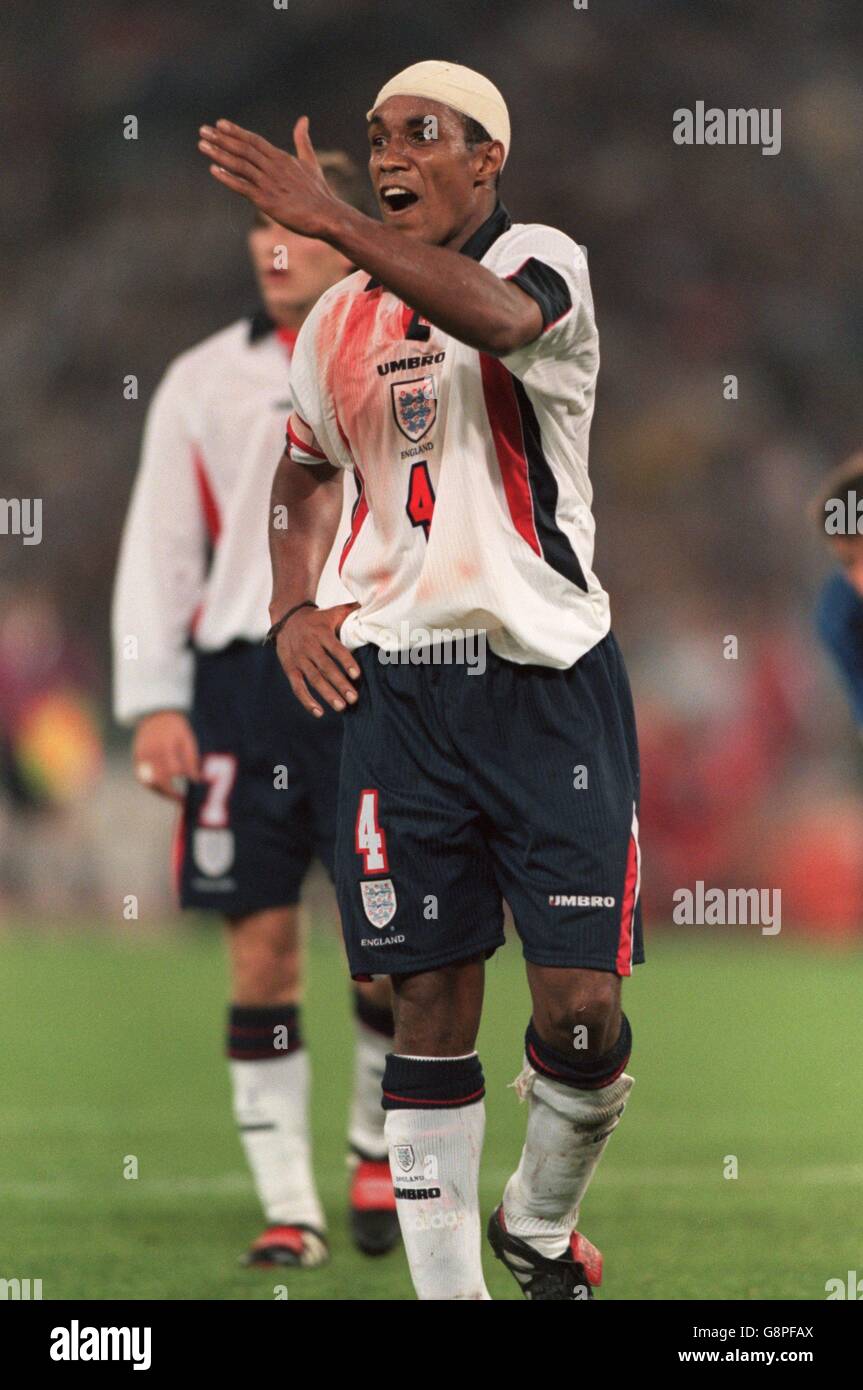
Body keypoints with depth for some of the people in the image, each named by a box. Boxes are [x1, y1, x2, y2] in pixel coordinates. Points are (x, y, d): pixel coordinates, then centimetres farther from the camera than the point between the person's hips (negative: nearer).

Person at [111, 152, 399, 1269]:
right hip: (240, 678, 1)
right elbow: (157, 550, 10)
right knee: (261, 946, -3)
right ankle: (289, 1208, 3)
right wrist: (153, 703, 0)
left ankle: (377, 1145, 18)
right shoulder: (204, 382, 12)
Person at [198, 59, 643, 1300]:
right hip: (394, 681, 4)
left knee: (581, 1007, -6)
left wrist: (332, 222, -41)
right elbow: (304, 475, 30)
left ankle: (539, 1225, 21)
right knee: (434, 1005, 1)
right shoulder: (339, 321, 13)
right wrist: (292, 609, 11)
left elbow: (500, 320, -30)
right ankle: (447, 1281, 7)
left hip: (549, 676, -4)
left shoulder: (540, 262, -4)